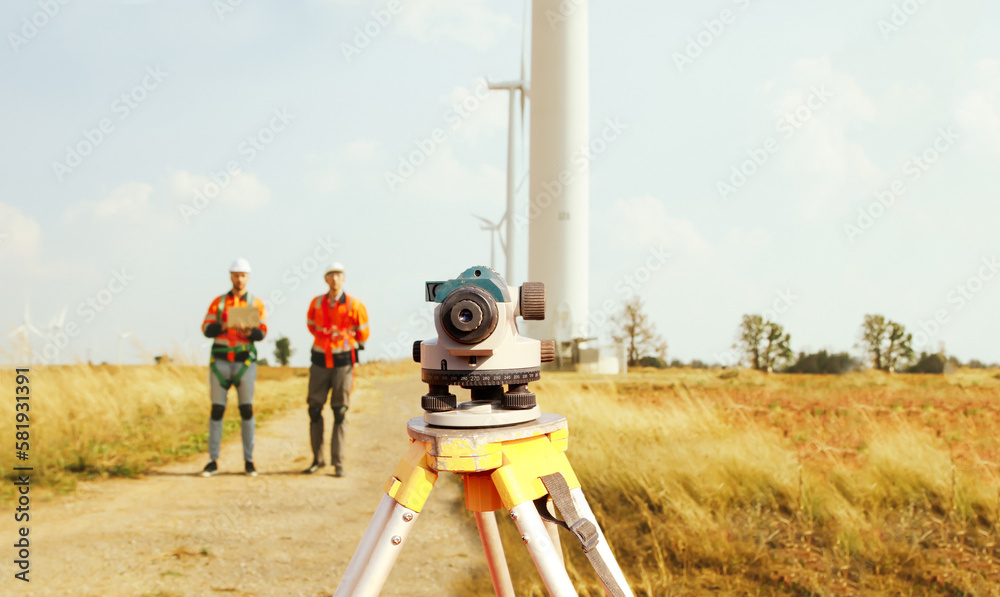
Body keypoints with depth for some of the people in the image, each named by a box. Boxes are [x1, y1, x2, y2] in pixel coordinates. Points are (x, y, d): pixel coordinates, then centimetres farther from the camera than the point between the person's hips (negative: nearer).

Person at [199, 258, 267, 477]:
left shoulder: (256, 303, 4)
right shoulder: (218, 302, 9)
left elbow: (261, 333, -7)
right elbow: (206, 329, 0)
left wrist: (247, 332, -29)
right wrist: (224, 326, -19)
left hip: (245, 362, -1)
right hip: (220, 360, 1)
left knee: (247, 409, -2)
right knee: (217, 409, 0)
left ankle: (249, 461, 7)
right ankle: (213, 461, 8)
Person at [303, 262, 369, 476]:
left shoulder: (354, 305, -6)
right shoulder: (316, 303, 3)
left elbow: (363, 334, 5)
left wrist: (342, 339, 7)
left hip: (343, 362, -3)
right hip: (320, 362, 3)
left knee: (340, 413, -2)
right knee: (314, 410, 3)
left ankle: (338, 463, 2)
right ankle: (317, 460, 15)